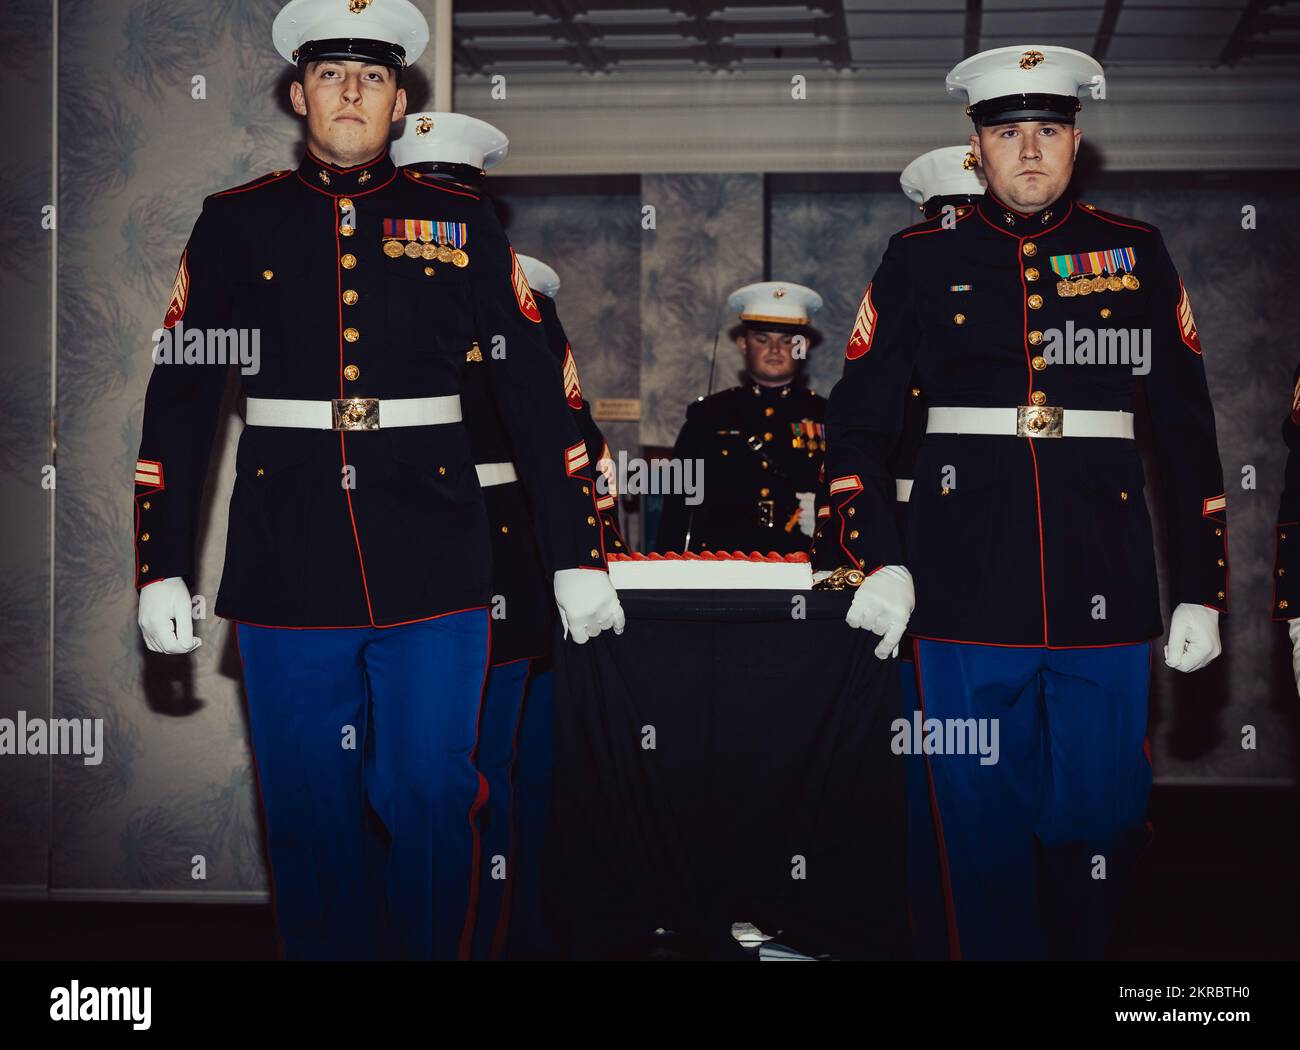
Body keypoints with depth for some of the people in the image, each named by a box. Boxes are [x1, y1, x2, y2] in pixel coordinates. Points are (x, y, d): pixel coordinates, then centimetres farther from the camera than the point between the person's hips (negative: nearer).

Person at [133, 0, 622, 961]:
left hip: (433, 564, 0)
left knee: (430, 802, 2)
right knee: (311, 815, 7)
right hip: (288, 569, 0)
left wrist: (577, 555, 2)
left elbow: (537, 394, 6)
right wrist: (161, 569, 1)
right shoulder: (237, 224, 6)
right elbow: (178, 402, 5)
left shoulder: (461, 224, 6)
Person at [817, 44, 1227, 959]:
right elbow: (859, 420, 6)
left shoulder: (1137, 255, 8)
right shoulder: (923, 259, 6)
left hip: (1103, 588, 1)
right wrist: (878, 561, -6)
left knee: (1102, 818, 5)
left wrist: (1201, 591, 4)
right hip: (969, 589, 0)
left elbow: (1188, 433, 8)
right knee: (984, 823, 4)